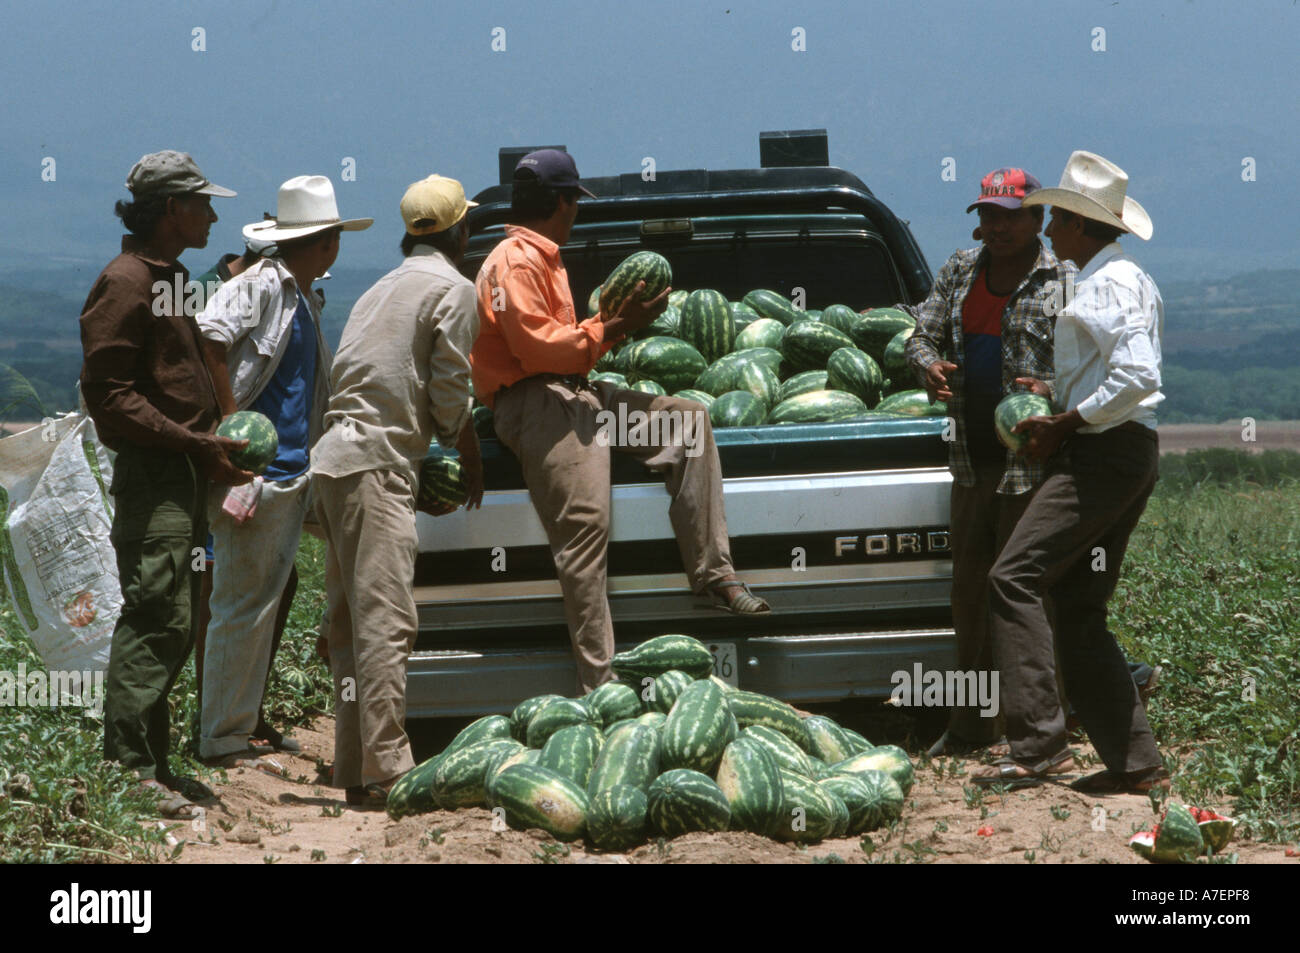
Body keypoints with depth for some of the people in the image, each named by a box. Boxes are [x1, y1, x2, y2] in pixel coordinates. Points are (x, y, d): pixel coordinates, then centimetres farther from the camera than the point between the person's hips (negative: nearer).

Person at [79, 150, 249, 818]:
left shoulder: (167, 279, 21)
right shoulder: (126, 282, -11)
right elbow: (110, 394, -18)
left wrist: (213, 444, 16)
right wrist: (197, 444, -20)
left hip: (183, 475, 10)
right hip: (151, 475, -10)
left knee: (173, 624, 10)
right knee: (155, 620, -12)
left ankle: (149, 764, 15)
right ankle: (129, 770, -11)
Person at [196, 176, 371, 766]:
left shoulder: (305, 301, 18)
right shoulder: (259, 286, -10)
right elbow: (208, 337, -24)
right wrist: (230, 426, -21)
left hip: (292, 472, 9)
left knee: (268, 600, 12)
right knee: (242, 604, -6)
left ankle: (246, 724, 19)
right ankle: (221, 740, -2)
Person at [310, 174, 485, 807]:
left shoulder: (386, 287, 24)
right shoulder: (452, 290, -2)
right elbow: (450, 398, -5)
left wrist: (421, 474, 25)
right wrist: (472, 461, 11)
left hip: (335, 458, 9)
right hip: (377, 466, -9)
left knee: (353, 621, 11)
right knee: (385, 620, -11)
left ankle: (356, 771, 13)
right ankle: (387, 772, -15)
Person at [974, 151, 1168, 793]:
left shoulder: (1110, 284, -12)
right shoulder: (1122, 280, 20)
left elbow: (1137, 377, -24)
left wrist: (1066, 423, -16)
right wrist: (1057, 396, 13)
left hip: (1104, 452, -11)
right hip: (1126, 454, 11)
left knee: (1014, 579, -14)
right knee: (1079, 610, 10)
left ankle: (1038, 745, -18)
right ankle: (1135, 761, 9)